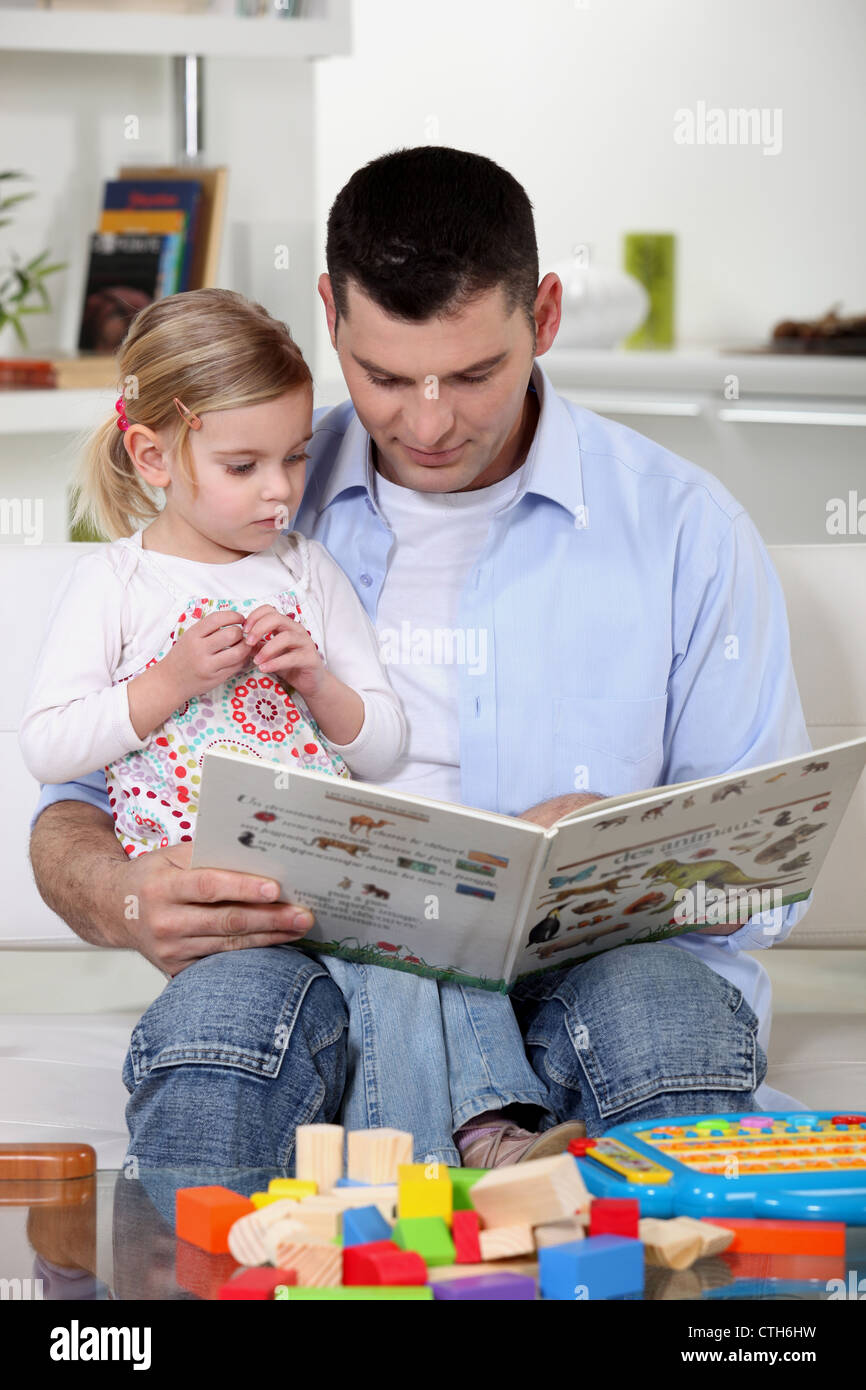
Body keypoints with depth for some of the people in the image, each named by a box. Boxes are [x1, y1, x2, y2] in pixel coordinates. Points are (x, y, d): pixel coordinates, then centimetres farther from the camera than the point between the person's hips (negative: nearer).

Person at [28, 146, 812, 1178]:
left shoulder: (680, 525, 5)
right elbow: (72, 813, 10)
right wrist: (117, 898, -16)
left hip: (600, 959, 0)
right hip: (324, 958, 1)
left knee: (669, 1015, -36)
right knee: (210, 1022, -34)